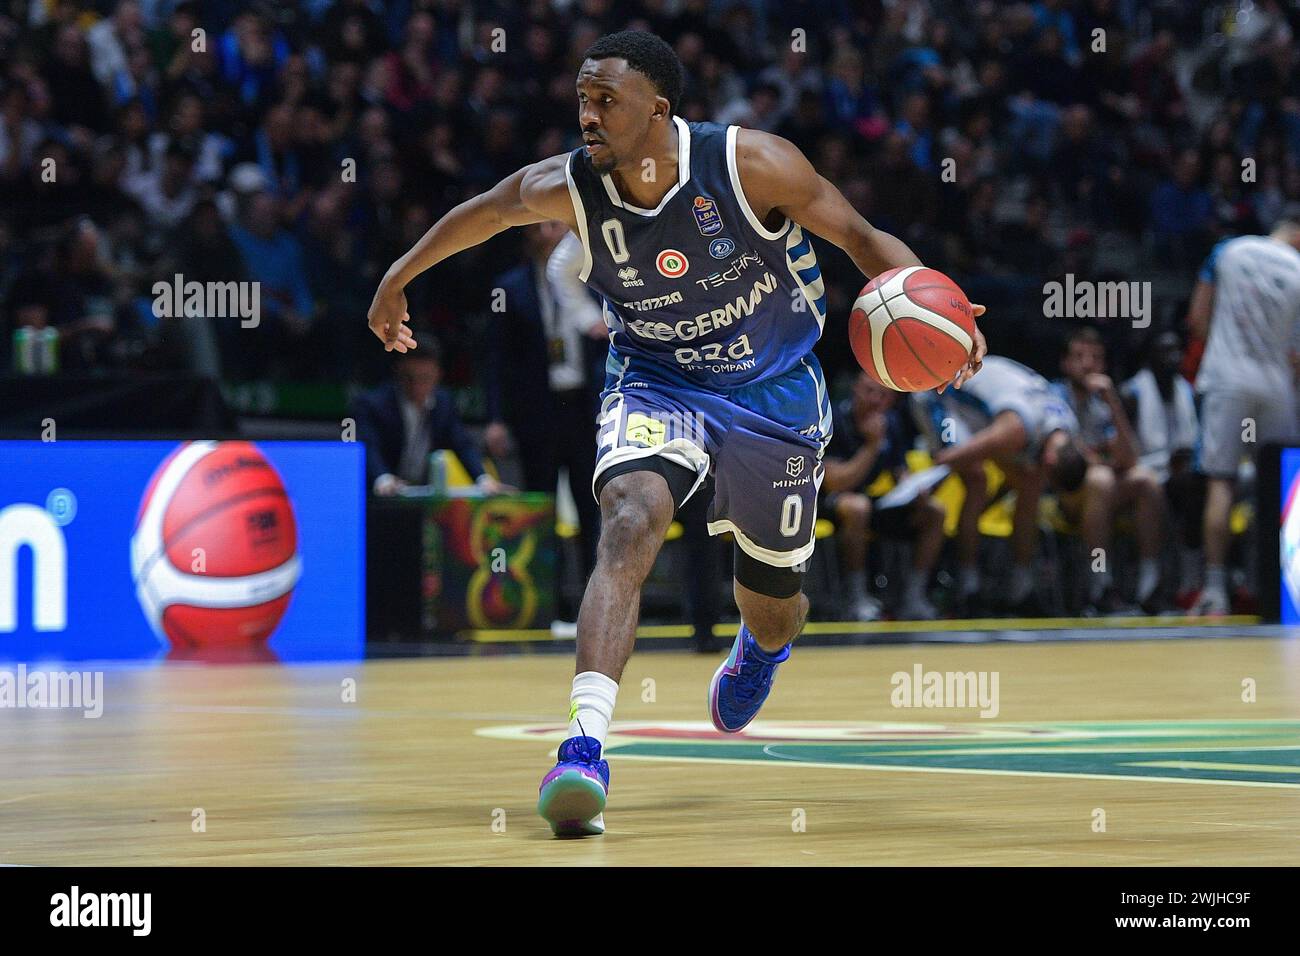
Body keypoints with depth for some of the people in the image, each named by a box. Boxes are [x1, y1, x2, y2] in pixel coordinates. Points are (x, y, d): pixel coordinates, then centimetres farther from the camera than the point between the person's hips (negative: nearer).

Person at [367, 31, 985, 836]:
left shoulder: (750, 164, -23)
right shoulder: (568, 187, -17)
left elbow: (861, 238, -14)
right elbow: (484, 212, 4)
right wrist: (399, 278, 18)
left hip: (772, 389, 0)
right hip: (656, 384, 0)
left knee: (773, 606, 14)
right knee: (631, 522, -32)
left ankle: (761, 648, 56)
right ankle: (584, 748, -41)